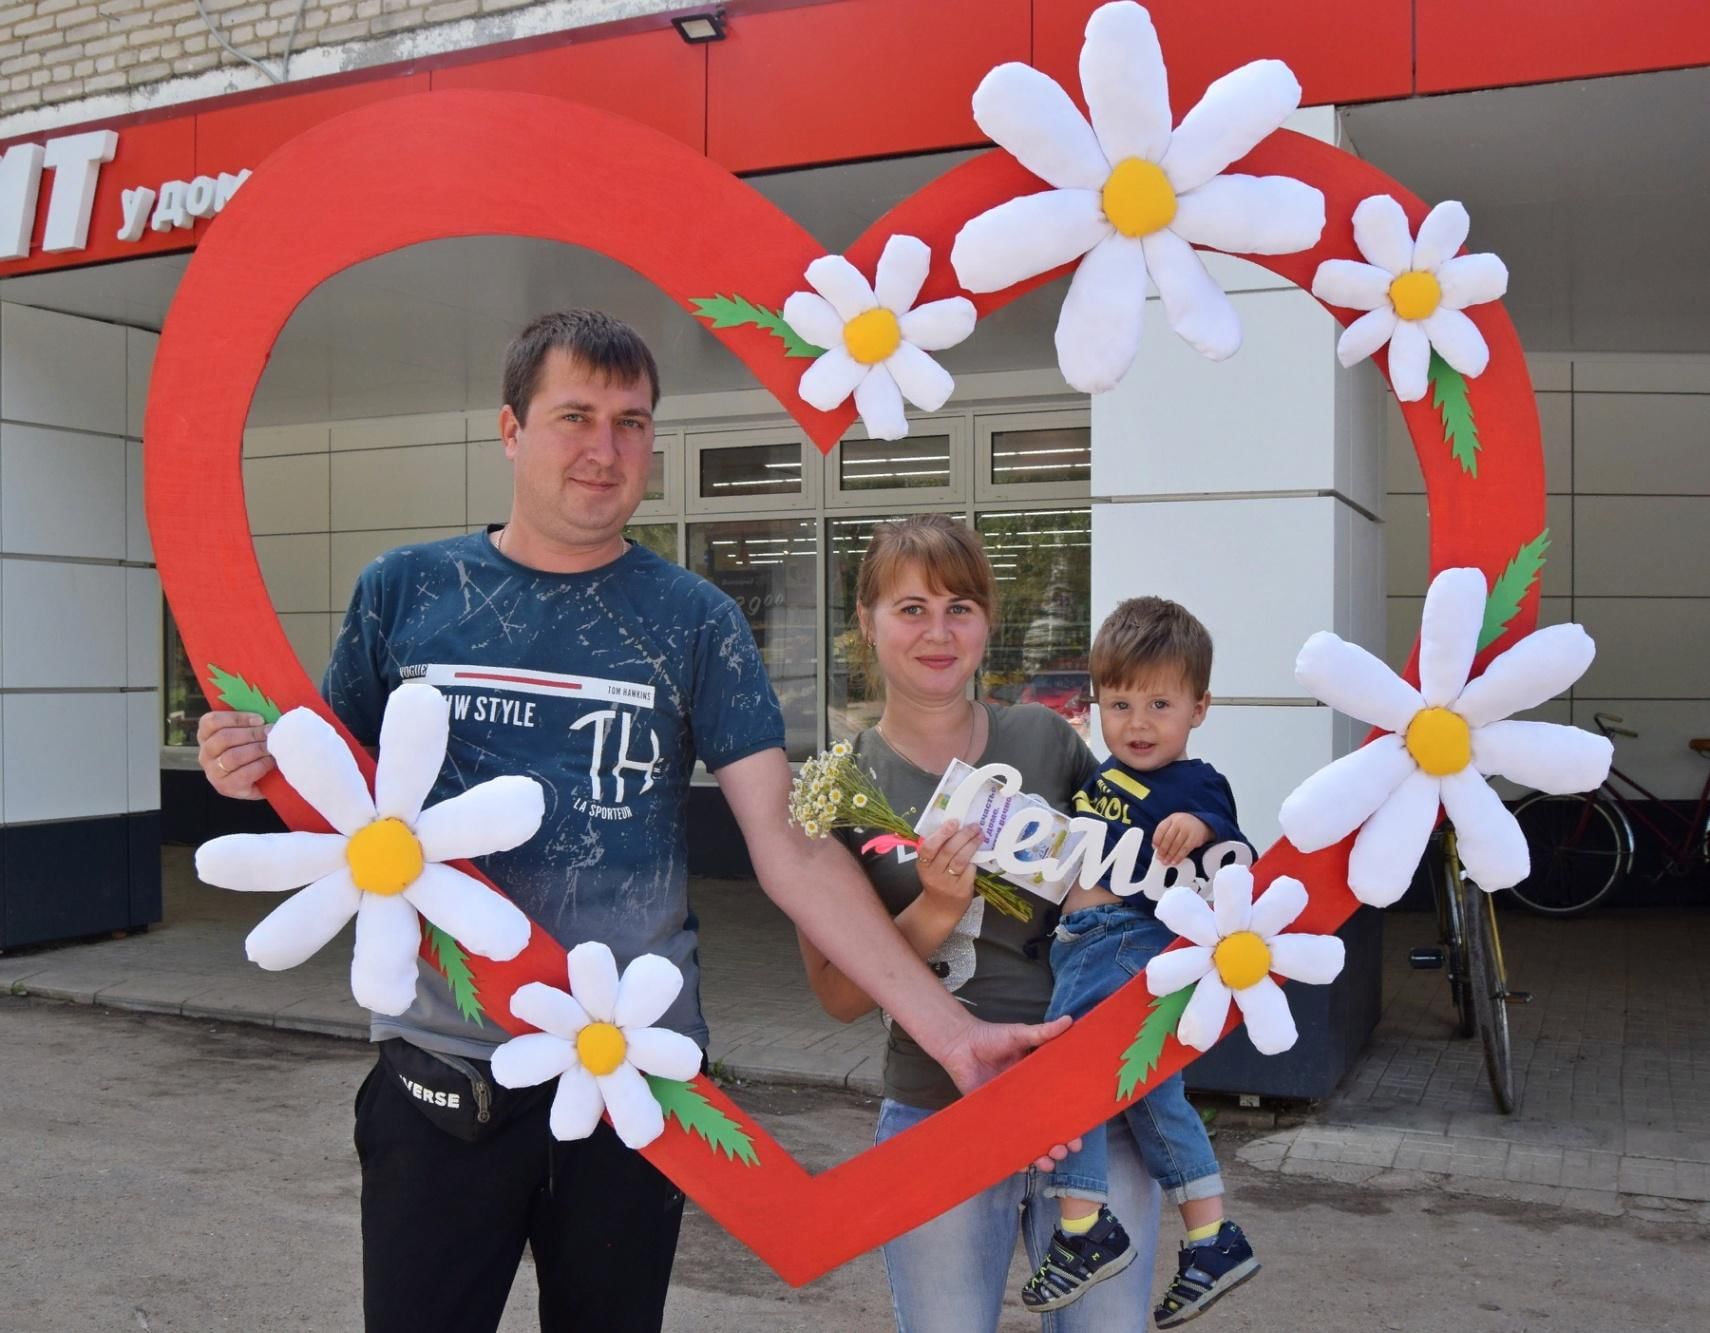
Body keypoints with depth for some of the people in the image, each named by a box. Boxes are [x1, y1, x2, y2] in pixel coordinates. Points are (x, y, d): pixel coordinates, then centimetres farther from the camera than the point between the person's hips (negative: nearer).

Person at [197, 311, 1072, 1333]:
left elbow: (790, 846, -8)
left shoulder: (694, 619, -3)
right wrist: (262, 767, -13)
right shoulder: (404, 591, 1)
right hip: (440, 1074, 0)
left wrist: (948, 1029, -16)